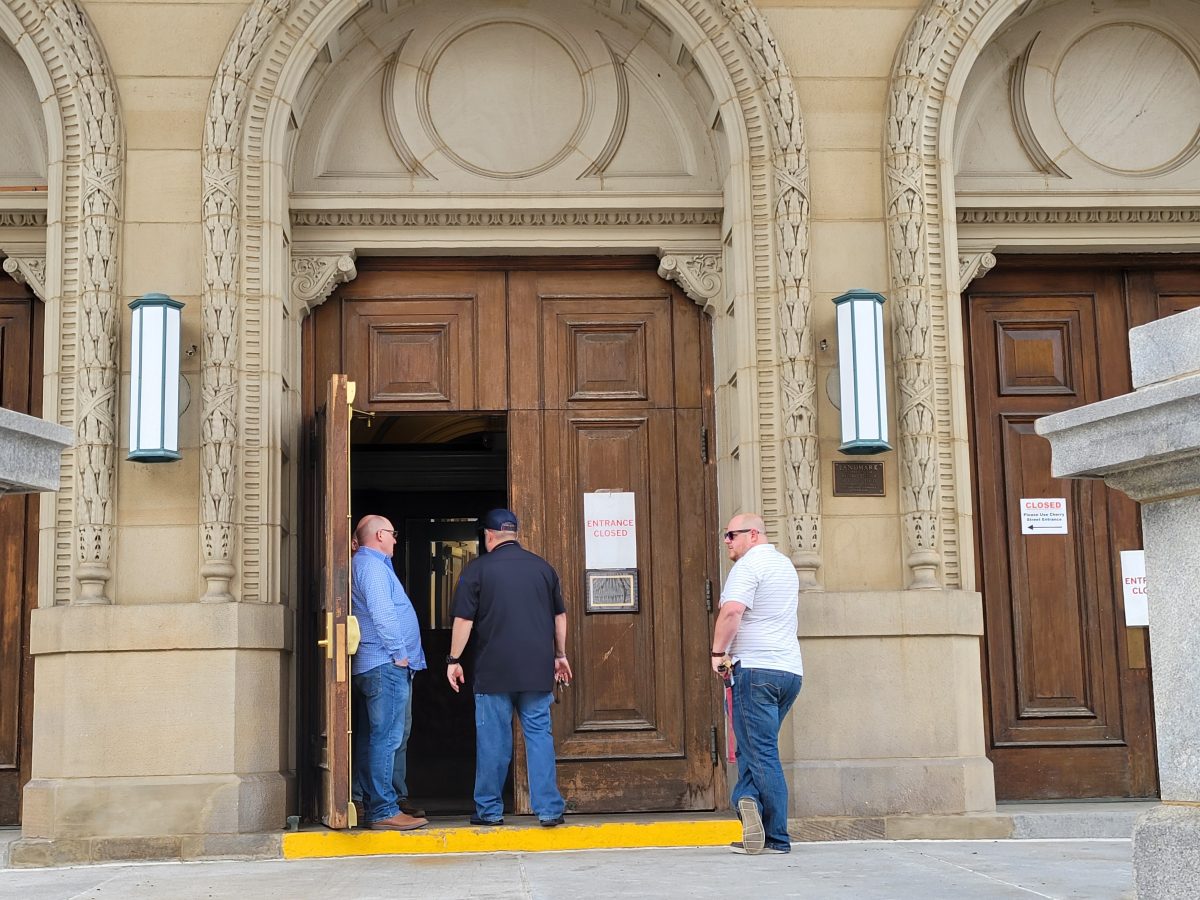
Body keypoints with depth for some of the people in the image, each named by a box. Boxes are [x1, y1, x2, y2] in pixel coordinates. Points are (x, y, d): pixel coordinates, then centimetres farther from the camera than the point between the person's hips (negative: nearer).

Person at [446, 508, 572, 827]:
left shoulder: (477, 569, -3)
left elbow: (464, 620, -4)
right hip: (537, 669, 3)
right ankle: (549, 808, 2)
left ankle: (489, 809, 12)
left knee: (493, 740, 5)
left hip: (493, 670, -2)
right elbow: (560, 616, 14)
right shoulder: (543, 567, 8)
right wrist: (560, 655, 24)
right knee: (539, 734, 5)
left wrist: (453, 660, 4)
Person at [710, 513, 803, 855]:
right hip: (790, 670, 9)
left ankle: (777, 838, -4)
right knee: (755, 748, 13)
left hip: (756, 669, -8)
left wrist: (718, 652, -13)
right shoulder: (785, 564, 20)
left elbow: (731, 611, -25)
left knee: (761, 753, -5)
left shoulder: (748, 566, -9)